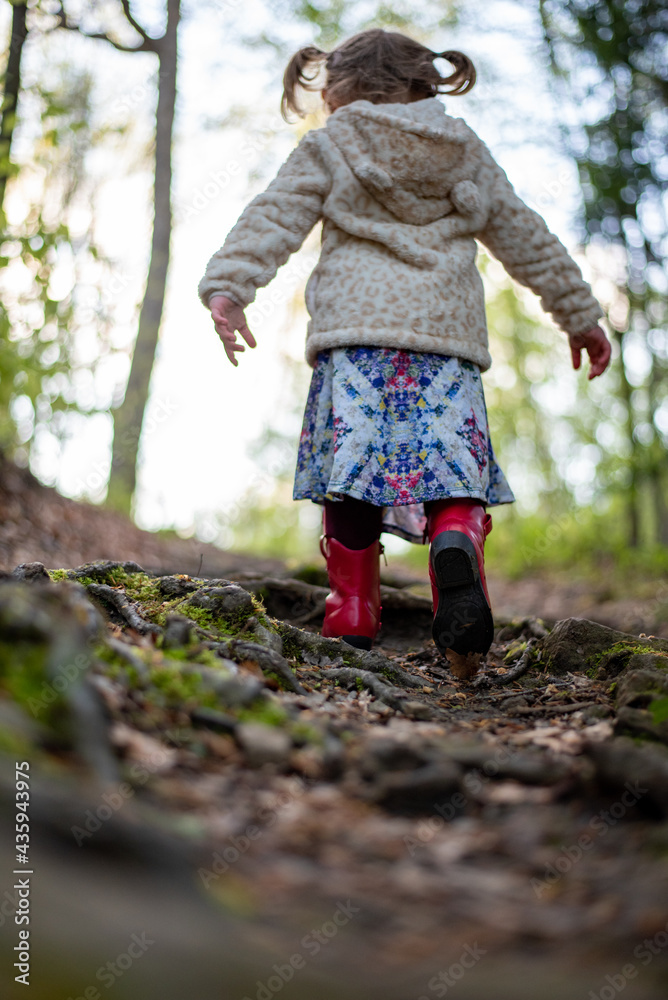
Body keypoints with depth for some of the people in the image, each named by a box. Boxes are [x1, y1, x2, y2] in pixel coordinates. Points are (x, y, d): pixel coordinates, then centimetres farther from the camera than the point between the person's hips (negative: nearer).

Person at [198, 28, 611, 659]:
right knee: (452, 470, -1)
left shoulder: (328, 148, 15)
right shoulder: (470, 159, 24)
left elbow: (275, 217, 0)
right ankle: (456, 546, -32)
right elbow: (528, 241, 27)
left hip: (354, 330, -2)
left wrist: (228, 285, -7)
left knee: (351, 471, 1)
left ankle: (353, 615, 2)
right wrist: (580, 315, 32)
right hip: (448, 332, 2)